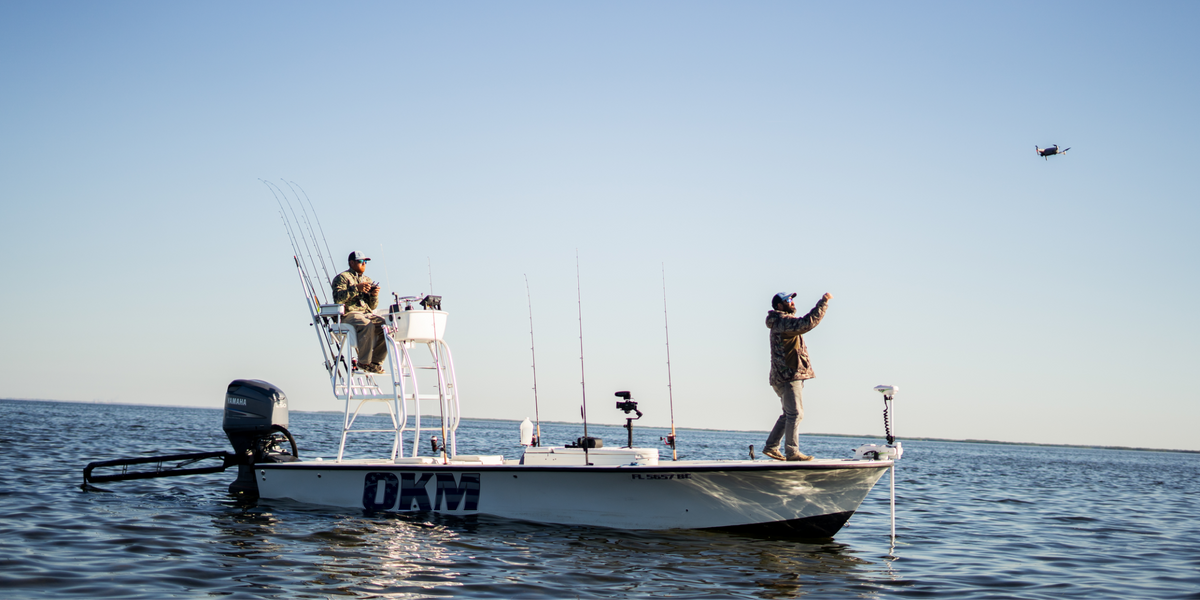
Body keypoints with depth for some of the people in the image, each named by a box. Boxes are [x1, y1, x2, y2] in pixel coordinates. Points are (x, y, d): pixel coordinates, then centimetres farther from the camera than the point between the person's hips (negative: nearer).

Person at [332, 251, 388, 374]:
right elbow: (338, 298, -14)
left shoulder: (367, 280, 25)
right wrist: (356, 288, -19)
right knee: (367, 325, -37)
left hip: (367, 313, 7)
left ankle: (376, 361, -11)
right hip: (349, 314, -6)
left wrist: (374, 295, 1)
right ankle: (364, 362, -23)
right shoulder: (342, 277, 4)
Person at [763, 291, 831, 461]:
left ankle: (771, 446, 19)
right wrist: (823, 302, -25)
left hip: (790, 376, 11)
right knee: (795, 413, -11)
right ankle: (792, 452, -11)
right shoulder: (783, 321, -14)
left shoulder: (781, 321, 20)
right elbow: (808, 322, -28)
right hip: (788, 376, -11)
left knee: (789, 414, 16)